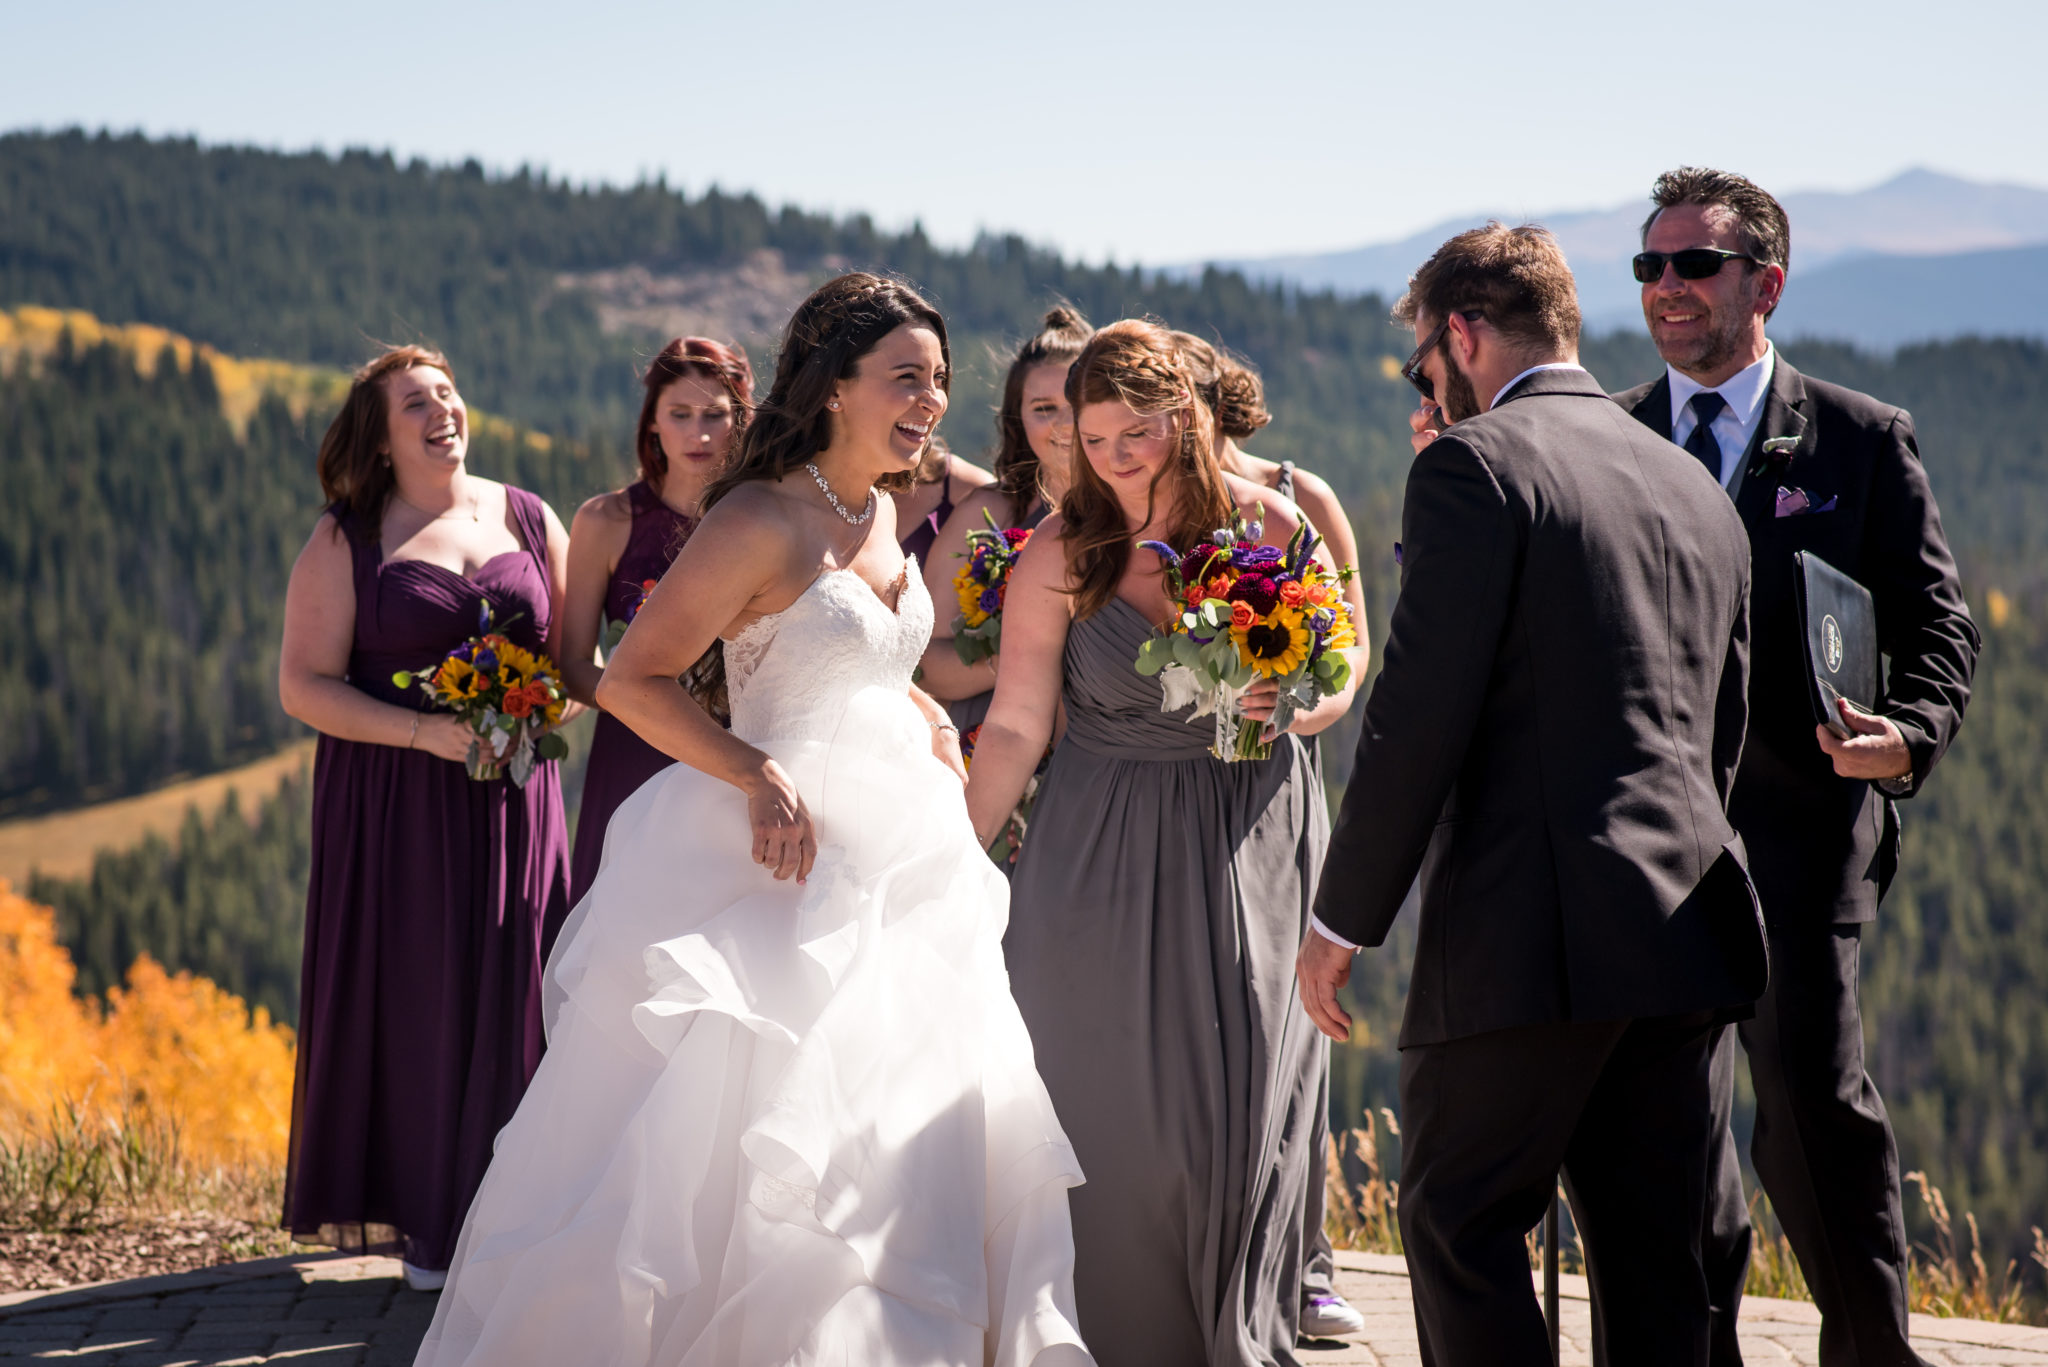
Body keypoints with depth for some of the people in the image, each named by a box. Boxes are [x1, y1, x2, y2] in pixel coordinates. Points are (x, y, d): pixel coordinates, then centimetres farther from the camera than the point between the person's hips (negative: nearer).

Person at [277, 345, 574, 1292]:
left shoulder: (529, 520, 9)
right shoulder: (346, 541, -1)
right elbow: (303, 684, -5)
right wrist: (425, 732, -17)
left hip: (514, 802, 3)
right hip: (395, 807, -3)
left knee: (511, 993, 2)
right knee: (413, 995, -1)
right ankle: (425, 1221, 9)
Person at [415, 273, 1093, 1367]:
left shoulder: (883, 512, 10)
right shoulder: (761, 520, -15)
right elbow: (632, 681, -16)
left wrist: (927, 717, 7)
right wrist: (758, 774, -25)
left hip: (899, 856, 8)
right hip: (792, 857, -8)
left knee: (922, 1129, 11)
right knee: (727, 1121, -5)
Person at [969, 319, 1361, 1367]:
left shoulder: (1270, 527, -5)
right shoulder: (1061, 554, -8)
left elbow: (1338, 685, 4)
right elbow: (1015, 725, -5)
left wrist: (1282, 708, -18)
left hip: (1248, 844, 1)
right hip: (1102, 856, -1)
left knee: (1239, 1102, 3)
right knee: (1104, 1104, 3)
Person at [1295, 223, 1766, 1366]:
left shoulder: (1475, 466, -7)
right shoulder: (1699, 489, 16)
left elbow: (1419, 715, -13)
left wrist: (1343, 920, -7)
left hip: (1531, 930, -7)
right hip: (1686, 922, 7)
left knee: (1463, 1229, 3)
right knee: (1653, 1252, 11)